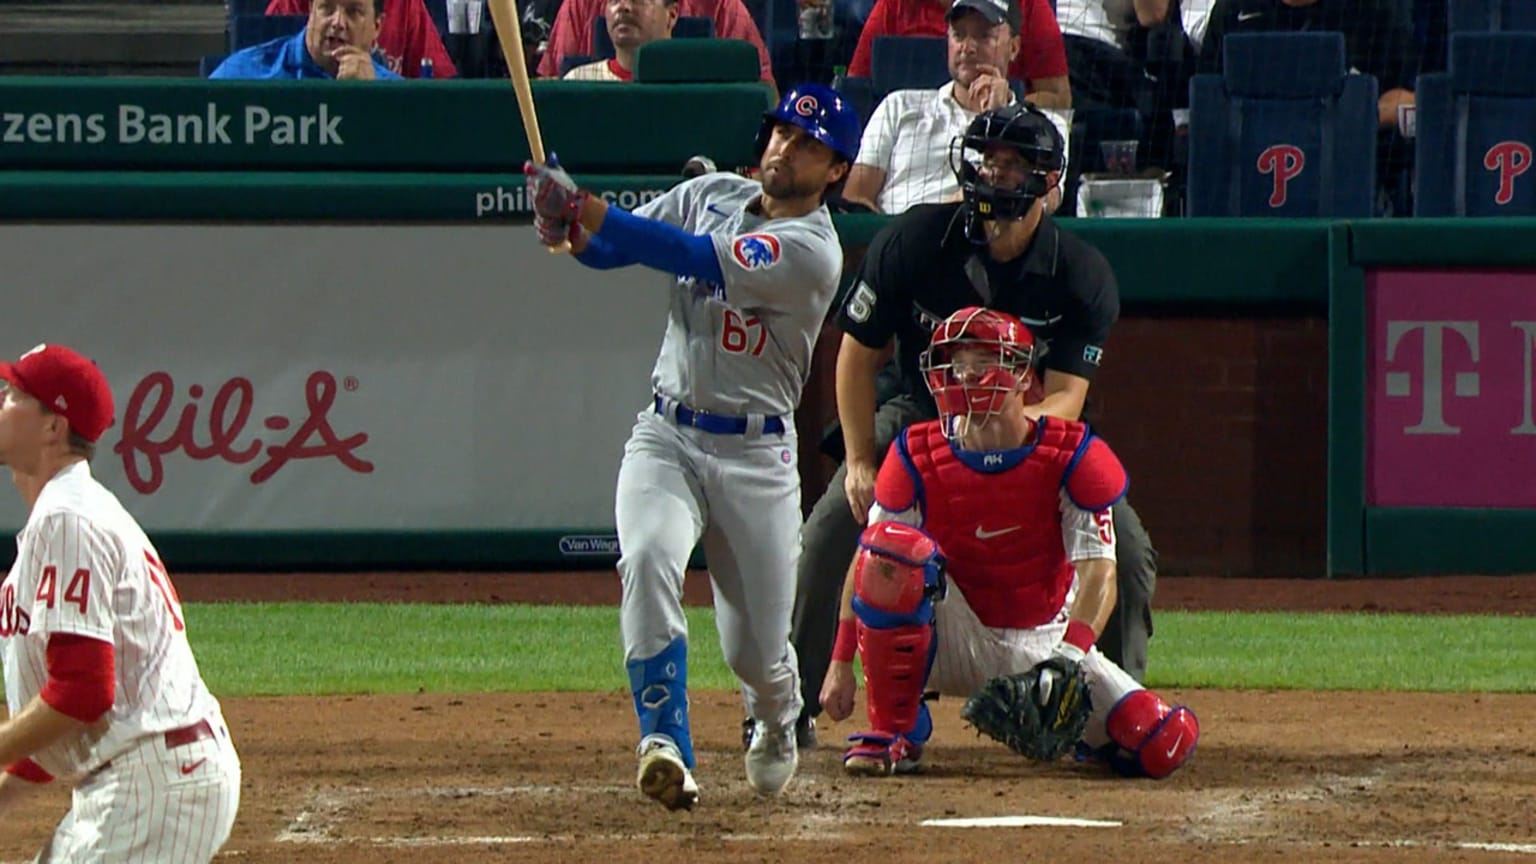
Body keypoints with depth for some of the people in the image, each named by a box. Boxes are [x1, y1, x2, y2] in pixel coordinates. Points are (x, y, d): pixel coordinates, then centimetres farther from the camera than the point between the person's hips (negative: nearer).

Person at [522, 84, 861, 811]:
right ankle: (665, 744, -31)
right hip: (667, 434, 3)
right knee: (648, 560, -29)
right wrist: (565, 224, -20)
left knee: (757, 653, 2)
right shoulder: (712, 194, 5)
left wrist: (578, 205, -29)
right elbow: (609, 248, 4)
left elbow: (692, 258, -25)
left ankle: (777, 721, 39)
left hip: (756, 453, -3)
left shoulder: (811, 250, -15)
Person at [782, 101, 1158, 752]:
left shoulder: (1083, 276, -23)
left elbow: (1066, 400, -26)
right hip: (917, 412, 0)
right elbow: (858, 356, -10)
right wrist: (860, 462, -17)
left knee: (1125, 549, -15)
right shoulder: (911, 241, -21)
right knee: (827, 538, -15)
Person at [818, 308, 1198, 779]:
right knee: (890, 548, -32)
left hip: (1041, 644, 0)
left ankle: (1056, 723, 16)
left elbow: (1098, 572, -18)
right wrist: (841, 664, -13)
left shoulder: (1073, 457, -11)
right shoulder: (917, 456, -7)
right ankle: (894, 732, -17)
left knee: (1165, 744, -20)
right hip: (950, 645, 0)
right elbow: (867, 560, -6)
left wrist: (1068, 658, -35)